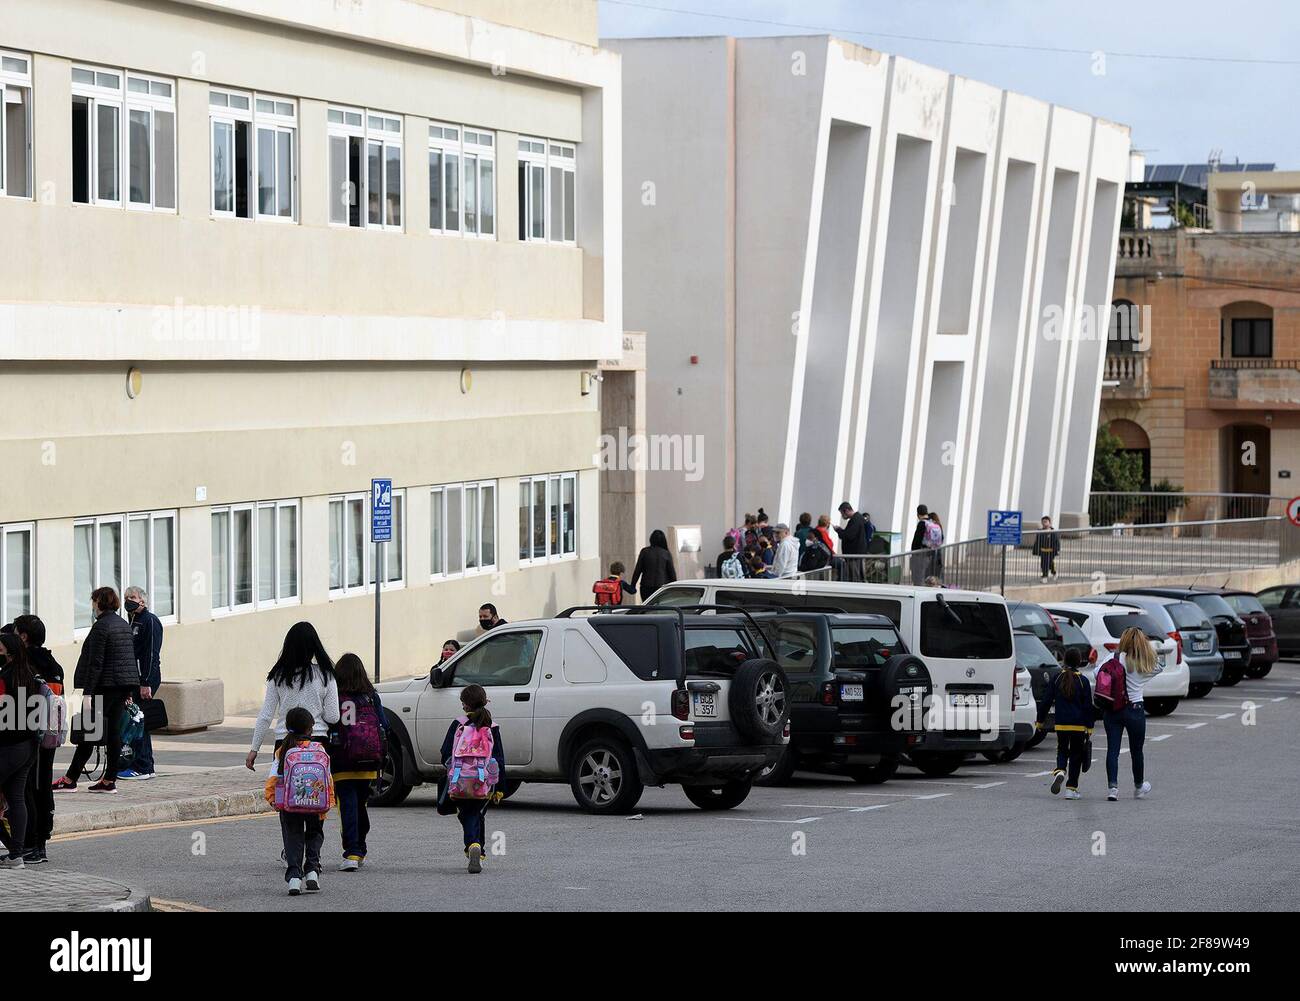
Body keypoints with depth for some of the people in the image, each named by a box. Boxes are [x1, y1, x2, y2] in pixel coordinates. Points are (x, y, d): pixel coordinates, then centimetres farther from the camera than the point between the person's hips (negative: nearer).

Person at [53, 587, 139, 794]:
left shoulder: (101, 626, -12)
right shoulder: (124, 625, 14)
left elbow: (95, 663, -17)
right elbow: (131, 656, 19)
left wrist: (87, 692, -17)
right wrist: (129, 692, 23)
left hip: (106, 685, -8)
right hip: (125, 684, 8)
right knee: (113, 732, 8)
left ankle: (70, 780, -1)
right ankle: (109, 780, 7)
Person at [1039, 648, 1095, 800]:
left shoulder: (1057, 679, 0)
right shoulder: (1083, 681, -5)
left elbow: (1047, 701, 3)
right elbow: (1088, 706, -4)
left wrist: (1040, 720, 13)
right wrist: (1090, 727, 1)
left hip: (1061, 724, 1)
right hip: (1079, 724, -1)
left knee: (1062, 751, 15)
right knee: (1076, 755, 9)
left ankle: (1060, 771, -17)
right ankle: (1071, 788, 8)